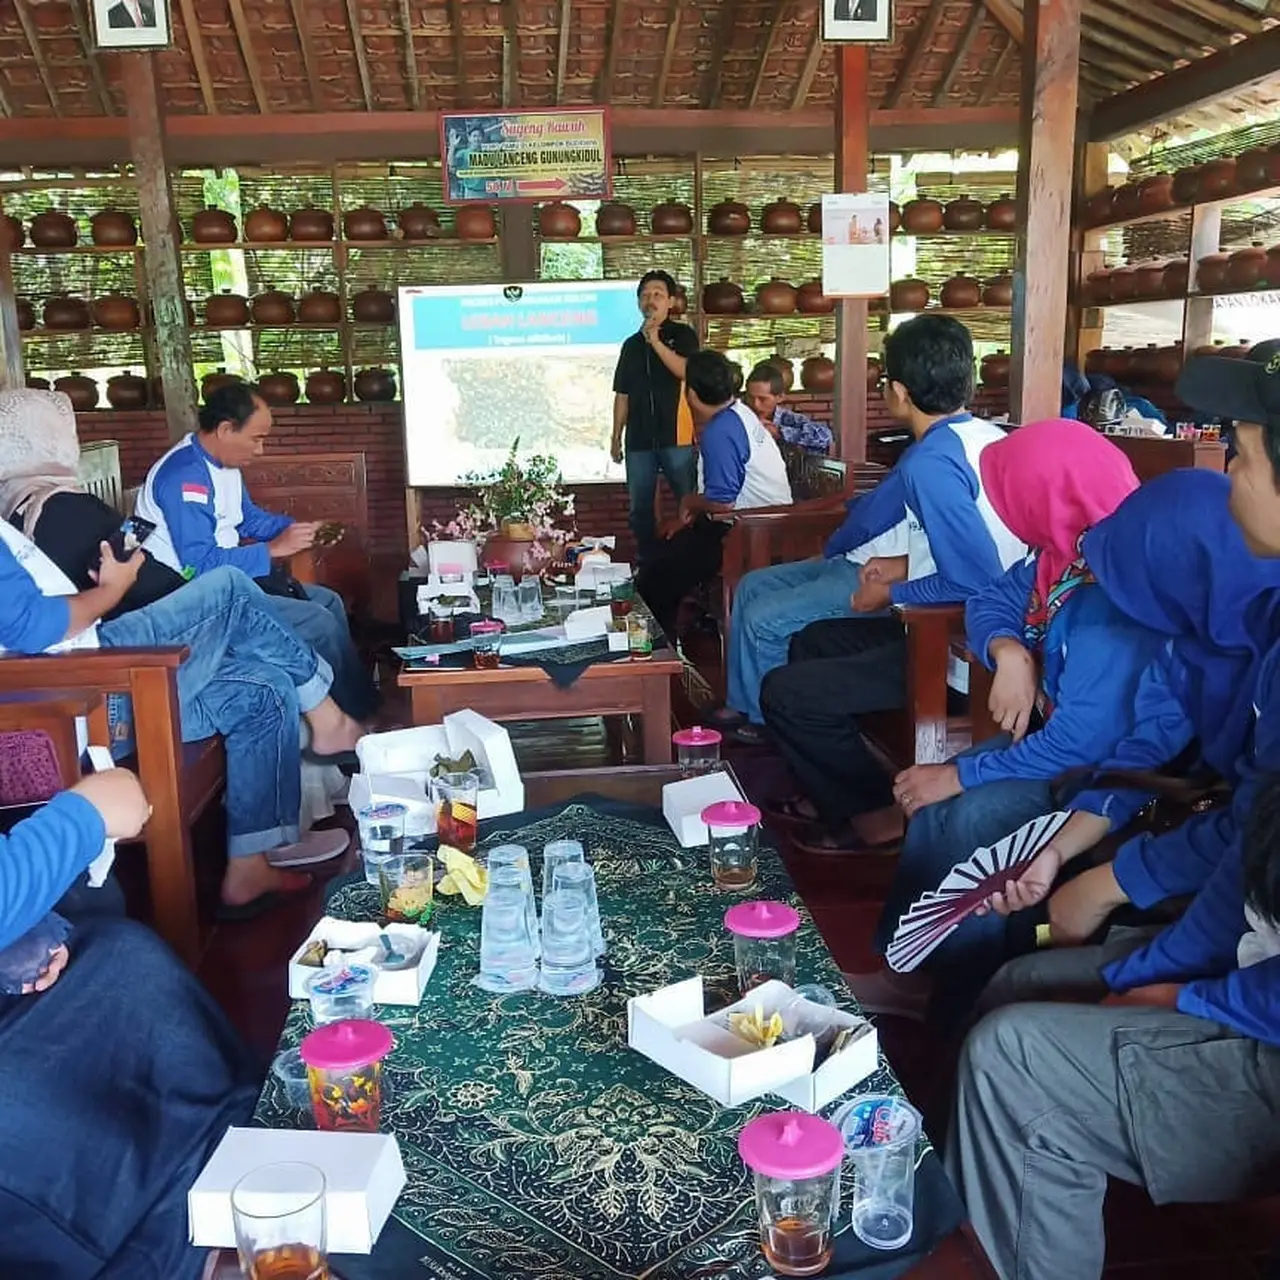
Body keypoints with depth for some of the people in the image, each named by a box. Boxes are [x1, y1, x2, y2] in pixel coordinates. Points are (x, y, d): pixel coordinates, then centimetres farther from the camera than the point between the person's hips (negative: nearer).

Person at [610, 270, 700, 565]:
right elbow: (622, 395, 16)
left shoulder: (683, 335, 3)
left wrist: (656, 341, -17)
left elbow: (686, 371, -16)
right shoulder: (631, 344, 14)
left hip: (676, 436, -4)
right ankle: (646, 562, 20)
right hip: (638, 439, 4)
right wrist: (616, 436, 11)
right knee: (640, 508, 8)